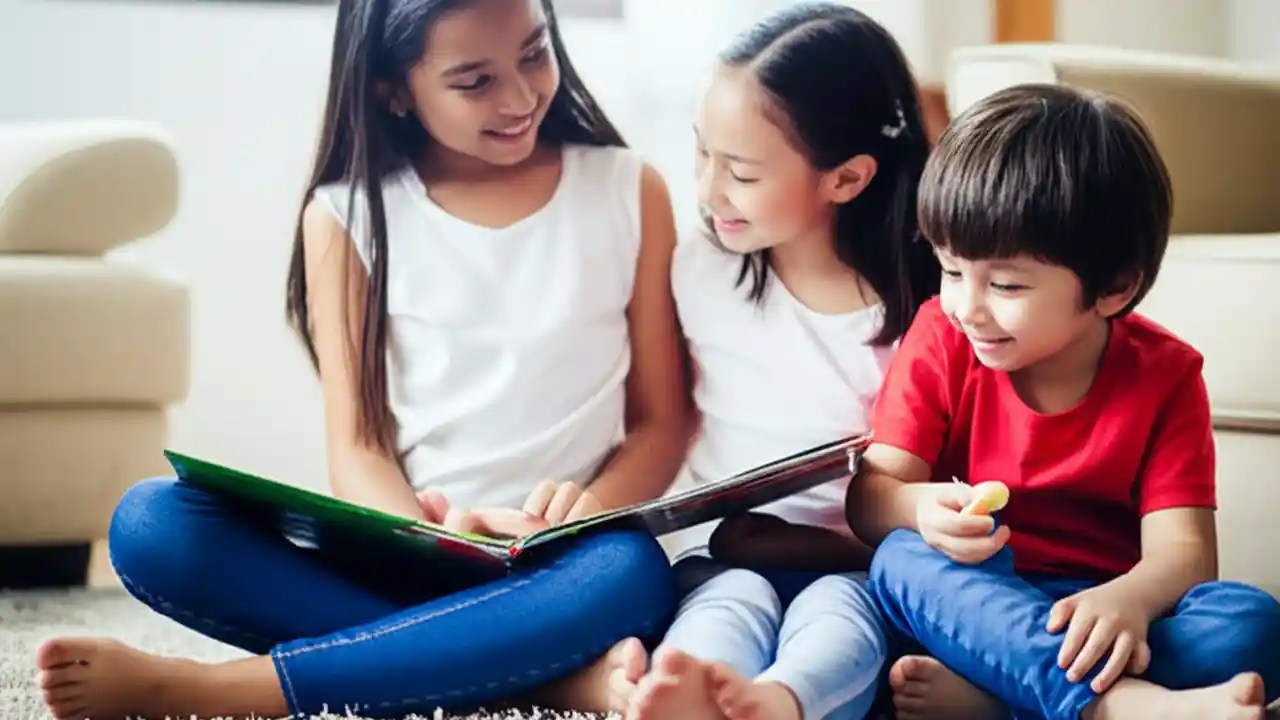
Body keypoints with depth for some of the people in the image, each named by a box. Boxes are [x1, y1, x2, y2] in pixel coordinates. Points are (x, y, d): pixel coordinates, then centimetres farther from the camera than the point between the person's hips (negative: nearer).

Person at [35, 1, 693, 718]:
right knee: (151, 523, -24)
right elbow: (359, 446, -1)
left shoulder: (629, 191, 4)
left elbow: (661, 424, 4)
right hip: (404, 560, 1)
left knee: (626, 572, -37)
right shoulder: (350, 215, 4)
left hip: (554, 570, -1)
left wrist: (584, 513, -18)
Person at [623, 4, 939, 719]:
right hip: (728, 557, 1)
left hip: (853, 571, -1)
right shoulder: (699, 271, 5)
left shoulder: (919, 306, -4)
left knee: (835, 607, -33)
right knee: (732, 601, -31)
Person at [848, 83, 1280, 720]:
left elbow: (1182, 548, -12)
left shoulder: (1163, 375, -2)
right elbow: (868, 494, -8)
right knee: (902, 561, -31)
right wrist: (919, 508, -34)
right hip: (971, 609, 0)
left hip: (1093, 620, 0)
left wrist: (1128, 598, -37)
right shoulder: (941, 340, 0)